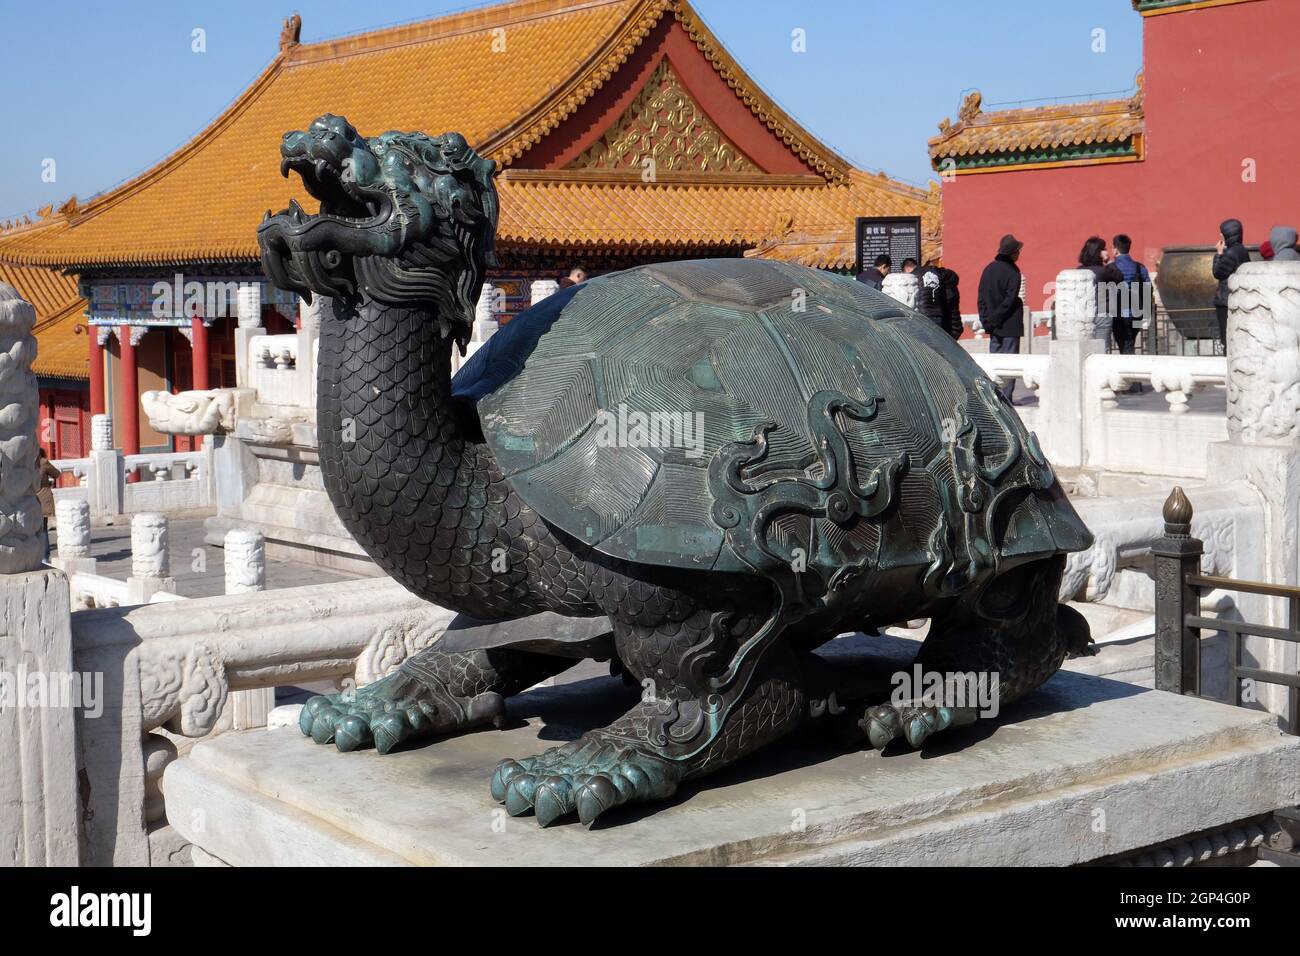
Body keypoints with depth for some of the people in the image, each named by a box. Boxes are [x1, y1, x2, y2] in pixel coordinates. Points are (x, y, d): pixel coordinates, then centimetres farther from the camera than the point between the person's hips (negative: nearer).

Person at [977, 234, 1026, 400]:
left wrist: (986, 320, 7)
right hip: (1010, 326, -6)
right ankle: (1006, 397, -5)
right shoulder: (1013, 272, -11)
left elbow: (982, 298, 8)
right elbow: (1009, 301, -16)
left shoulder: (989, 269, 8)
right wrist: (995, 320, -10)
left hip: (994, 326, 6)